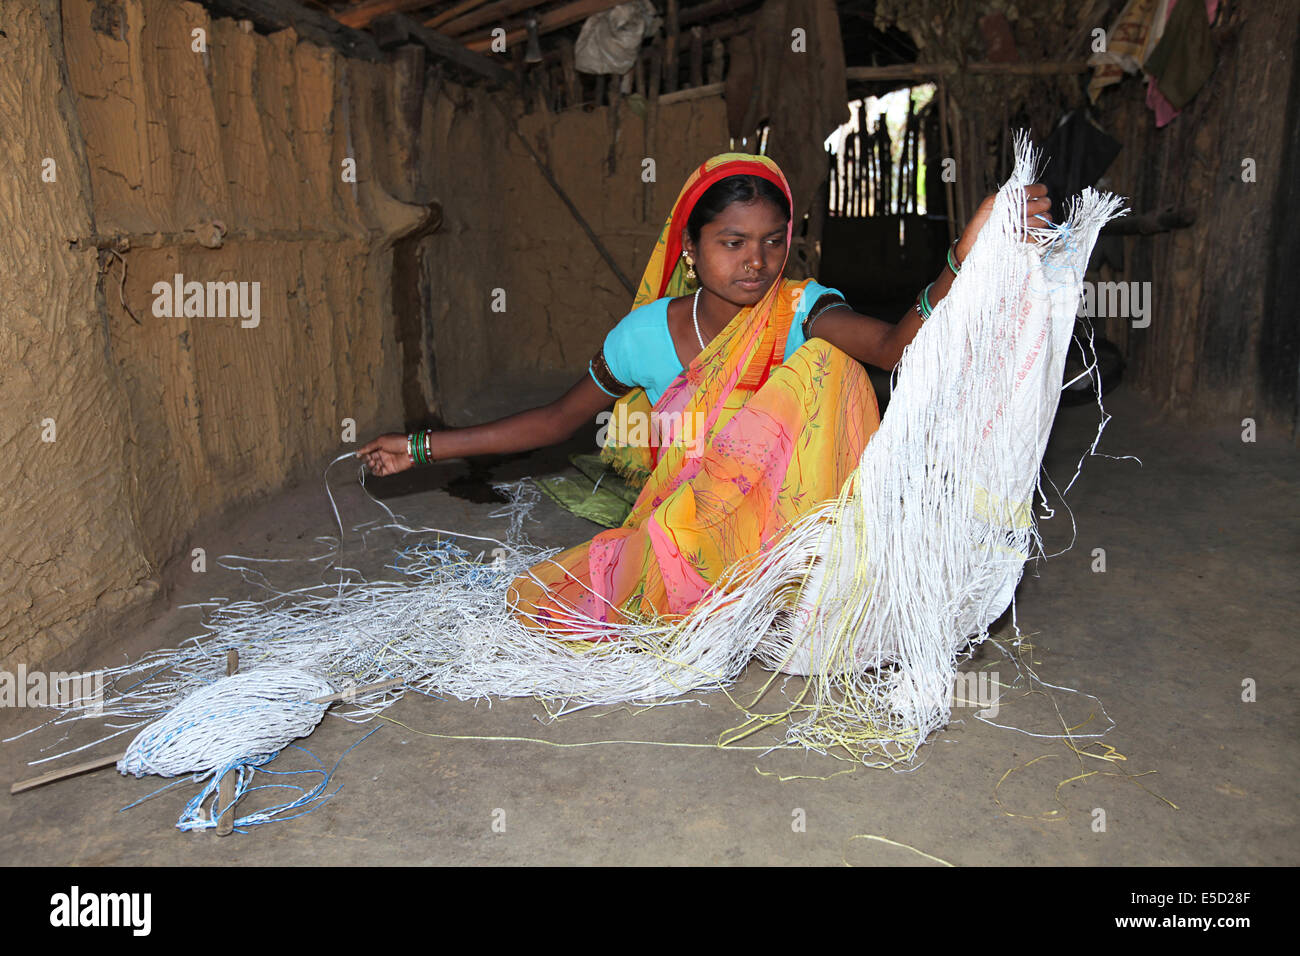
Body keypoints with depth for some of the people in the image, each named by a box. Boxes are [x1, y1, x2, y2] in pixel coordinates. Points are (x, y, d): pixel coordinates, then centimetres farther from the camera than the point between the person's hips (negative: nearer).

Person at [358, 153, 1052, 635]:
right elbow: (558, 420, 6)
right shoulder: (647, 335, -6)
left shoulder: (799, 314, -14)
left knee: (826, 360, -25)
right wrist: (422, 447, 5)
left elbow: (897, 344, -36)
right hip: (672, 538, 3)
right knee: (536, 602, -13)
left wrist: (965, 259, -56)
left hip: (777, 530, -3)